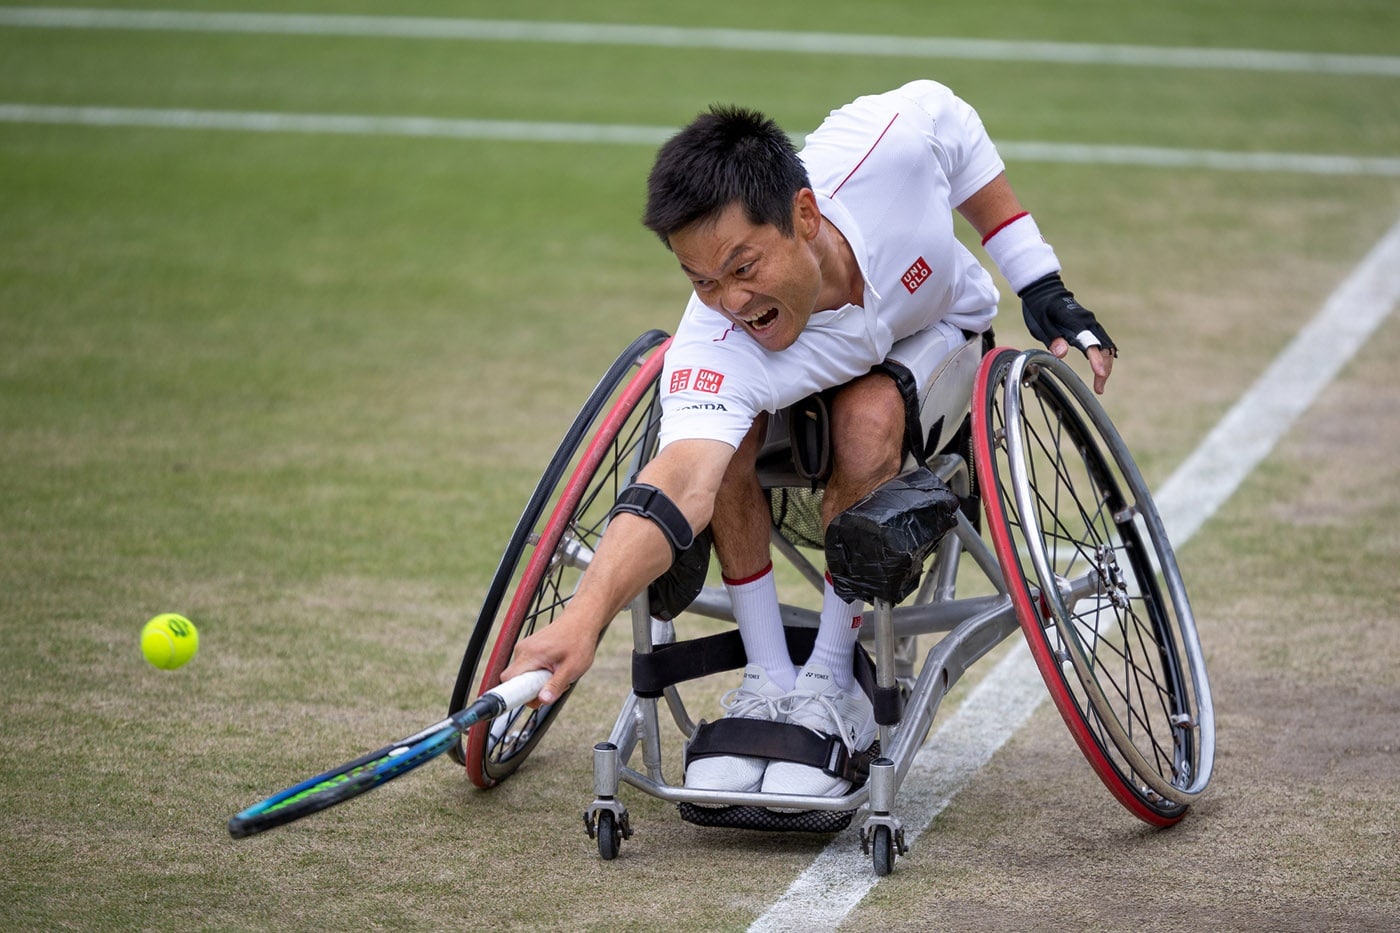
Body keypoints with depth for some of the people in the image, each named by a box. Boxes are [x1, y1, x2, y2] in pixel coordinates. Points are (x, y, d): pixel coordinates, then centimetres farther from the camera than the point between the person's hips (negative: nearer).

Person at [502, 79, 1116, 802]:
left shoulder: (890, 141, -39)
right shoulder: (714, 347, -41)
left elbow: (947, 114, -15)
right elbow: (679, 487, -56)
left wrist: (1044, 290, -14)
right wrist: (582, 619, -73)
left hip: (932, 326, 0)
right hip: (789, 378, 0)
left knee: (867, 420, -32)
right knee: (724, 444, -31)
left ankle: (832, 686, -15)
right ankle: (769, 682, -10)